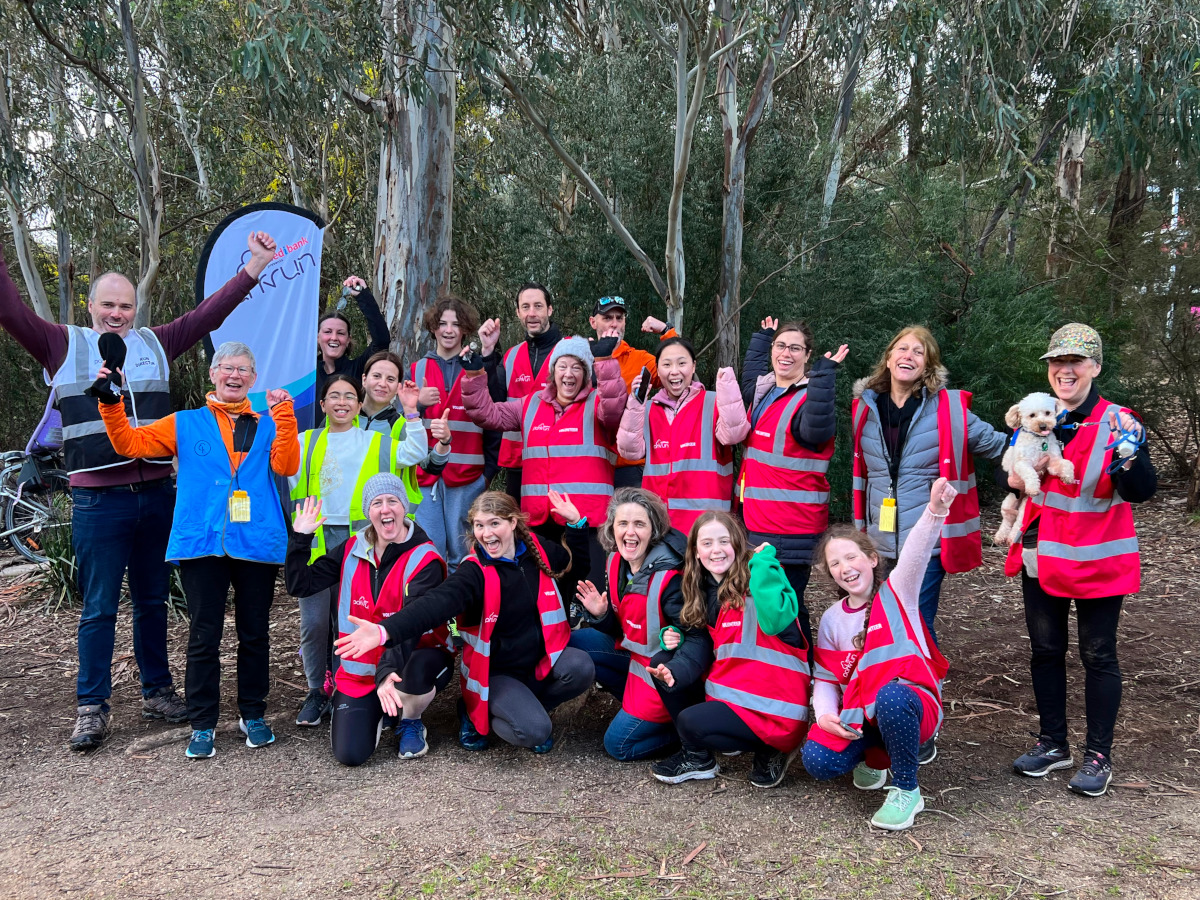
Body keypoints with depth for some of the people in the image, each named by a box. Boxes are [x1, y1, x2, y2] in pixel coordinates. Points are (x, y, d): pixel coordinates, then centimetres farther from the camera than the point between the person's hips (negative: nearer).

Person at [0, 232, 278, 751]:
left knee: (152, 601, 13)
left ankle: (157, 692, 26)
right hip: (98, 499, -3)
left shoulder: (156, 344, 11)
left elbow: (209, 314, 9)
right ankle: (92, 708, 13)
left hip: (156, 493, 3)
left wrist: (255, 266, 5)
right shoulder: (64, 345, 5)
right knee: (99, 608, 2)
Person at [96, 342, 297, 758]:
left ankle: (253, 715, 23)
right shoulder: (186, 424, 13)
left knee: (254, 633, 9)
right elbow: (130, 443, 9)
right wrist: (111, 403, -3)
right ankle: (202, 724, 13)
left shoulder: (266, 426, 12)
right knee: (204, 635, 2)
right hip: (202, 543, 0)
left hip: (257, 545, 1)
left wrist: (284, 415, -10)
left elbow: (285, 466, -4)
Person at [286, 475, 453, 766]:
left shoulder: (424, 559, -16)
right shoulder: (352, 550, 1)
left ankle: (411, 722, -4)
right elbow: (300, 585, 3)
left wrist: (389, 669, -42)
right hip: (360, 669, 3)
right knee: (349, 753, -15)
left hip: (413, 658, -3)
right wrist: (300, 538, -7)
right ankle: (375, 710, 22)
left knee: (416, 670, -41)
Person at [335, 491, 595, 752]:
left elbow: (577, 566, 16)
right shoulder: (475, 571, -19)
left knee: (581, 668, -26)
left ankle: (528, 709, 4)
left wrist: (576, 522, 2)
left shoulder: (537, 549, -4)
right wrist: (386, 630, -53)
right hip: (497, 673, -4)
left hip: (540, 659, 5)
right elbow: (438, 602, -37)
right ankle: (479, 713, 8)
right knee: (534, 731, -25)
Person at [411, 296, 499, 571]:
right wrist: (418, 404, -13)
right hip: (425, 476, 2)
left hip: (467, 477, -1)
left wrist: (489, 470, 0)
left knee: (462, 554, 1)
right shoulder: (417, 370, 13)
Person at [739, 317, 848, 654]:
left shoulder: (810, 396, -11)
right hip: (756, 521, 8)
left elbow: (817, 429, -35)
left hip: (791, 529, -8)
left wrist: (824, 374, -35)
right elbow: (751, 373, 39)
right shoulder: (763, 390, 13)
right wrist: (762, 337, 39)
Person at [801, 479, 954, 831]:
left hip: (909, 703, -4)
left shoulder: (897, 594, -2)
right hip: (859, 716, 4)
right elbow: (826, 678, 12)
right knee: (817, 761, -23)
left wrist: (935, 511, -44)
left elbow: (915, 555, -23)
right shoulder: (832, 620, 10)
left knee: (890, 696, -40)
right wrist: (825, 714, -11)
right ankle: (873, 756, 13)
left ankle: (906, 790, -15)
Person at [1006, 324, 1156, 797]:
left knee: (1098, 655, 5)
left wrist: (1129, 454, -35)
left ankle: (1098, 756, 19)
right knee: (1045, 650, 13)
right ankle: (1052, 743, 29)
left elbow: (1142, 491, -17)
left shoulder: (1117, 421, -11)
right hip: (1042, 557, 5)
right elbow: (1012, 478, 14)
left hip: (1097, 560, -5)